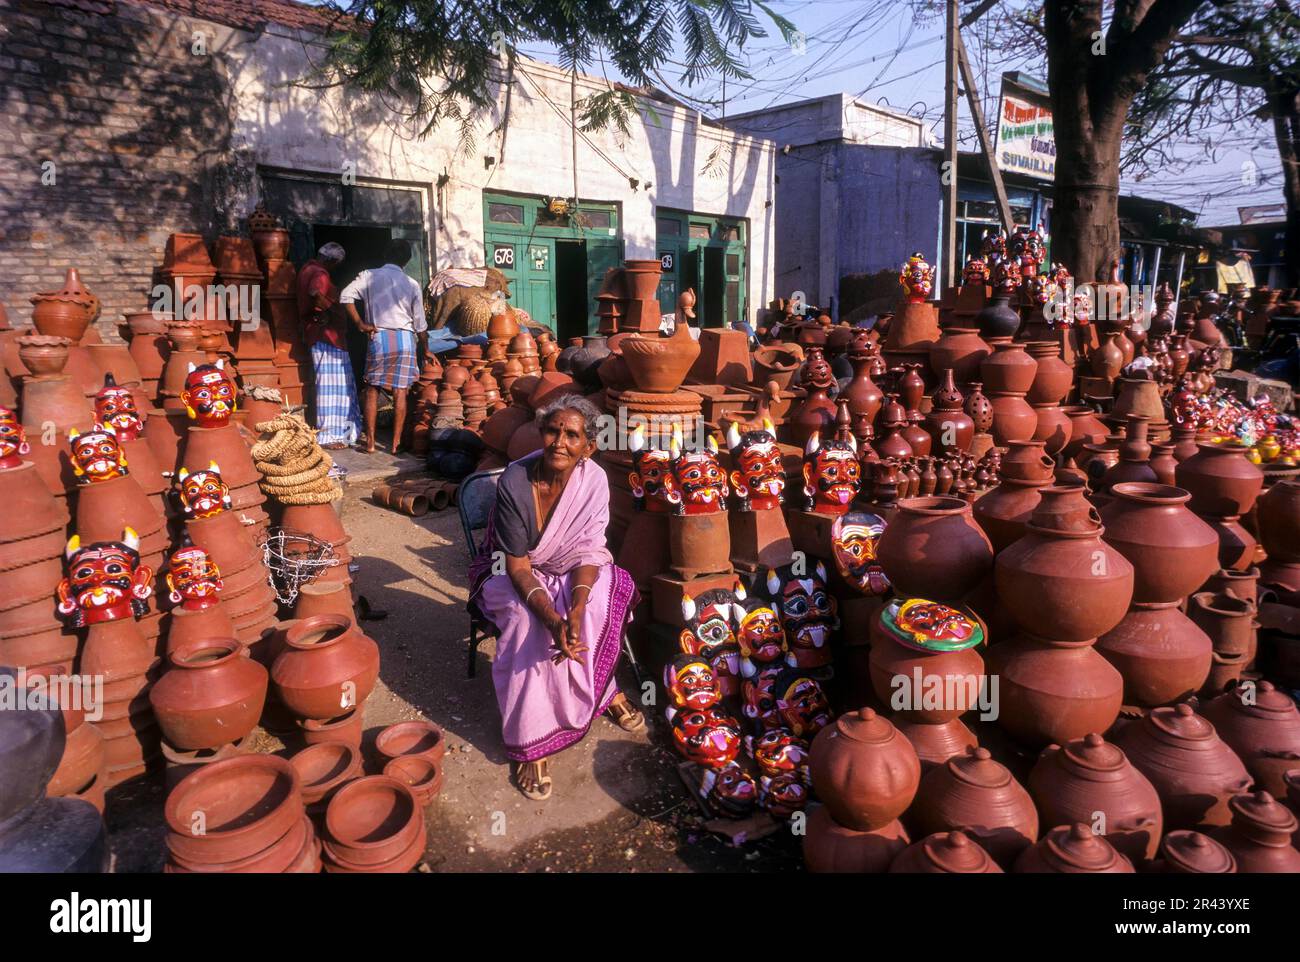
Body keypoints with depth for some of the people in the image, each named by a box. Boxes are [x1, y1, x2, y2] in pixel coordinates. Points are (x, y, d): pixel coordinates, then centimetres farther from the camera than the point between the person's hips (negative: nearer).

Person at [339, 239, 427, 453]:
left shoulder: (369, 276, 0)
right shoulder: (412, 284, 1)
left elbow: (345, 296, -12)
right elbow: (420, 324, 4)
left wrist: (360, 324, -2)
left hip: (378, 337, 0)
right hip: (405, 339, 0)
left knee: (372, 390, 8)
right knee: (400, 392, 3)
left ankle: (370, 442, 8)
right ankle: (396, 442, 5)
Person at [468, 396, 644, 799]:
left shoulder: (594, 480, -17)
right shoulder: (515, 482, -26)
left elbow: (588, 552, -17)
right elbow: (518, 566, -24)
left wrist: (576, 610, -36)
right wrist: (553, 618, -39)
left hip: (566, 572, 3)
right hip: (512, 574, -3)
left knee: (604, 597, -28)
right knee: (530, 621, -32)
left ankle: (599, 690, -3)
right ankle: (530, 743, -17)